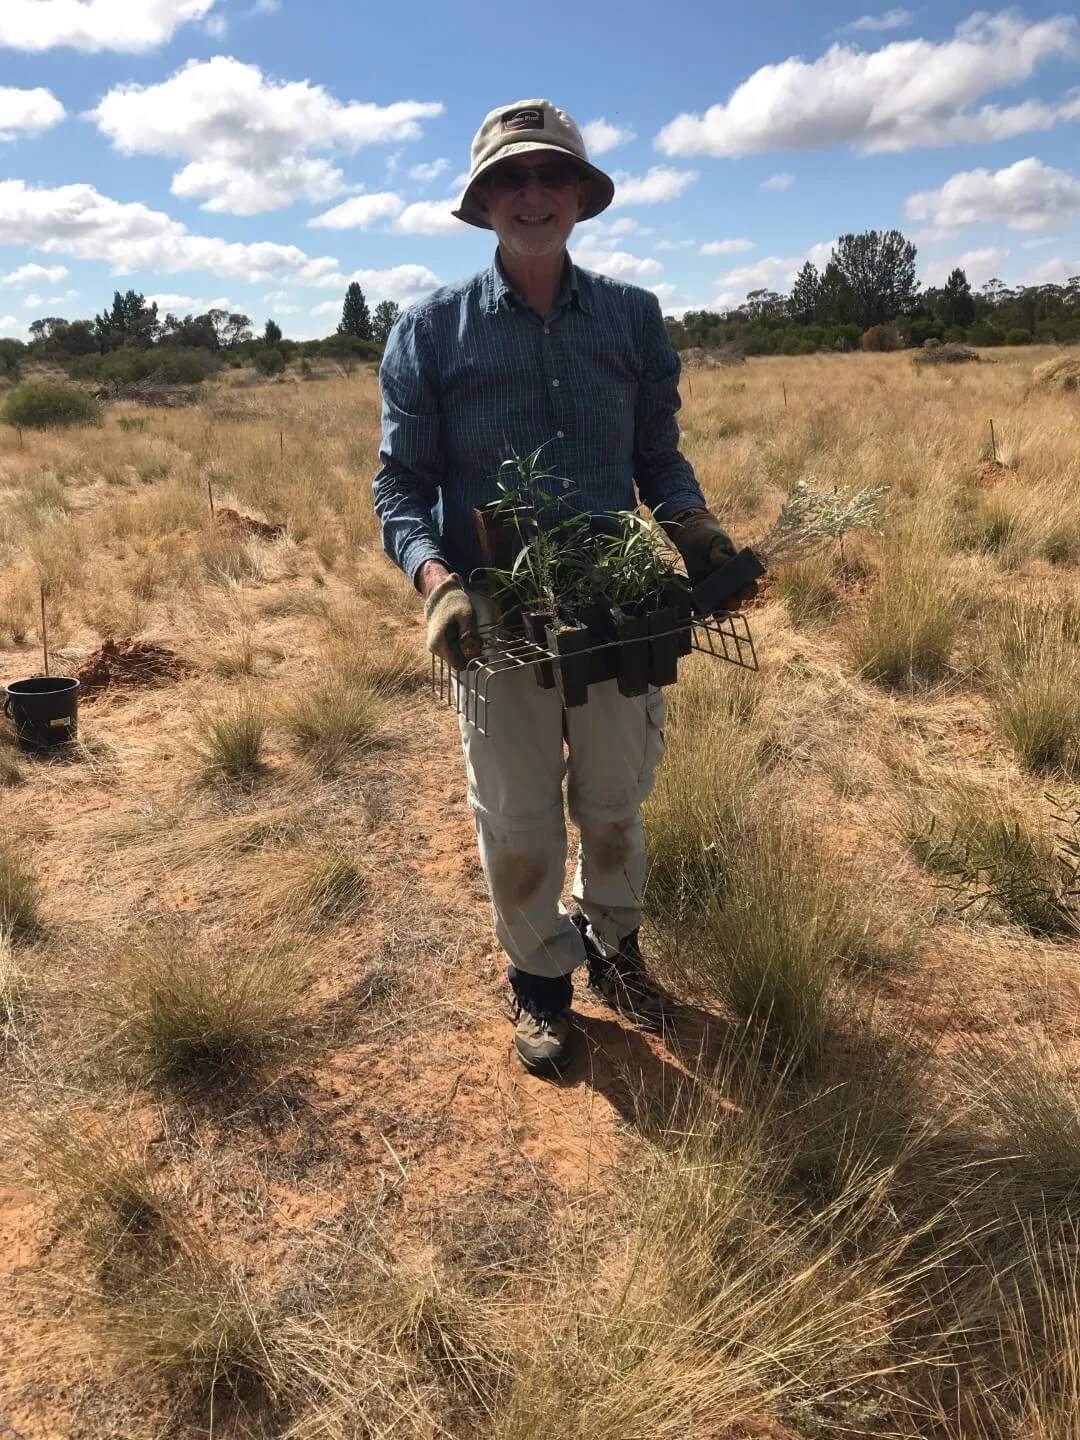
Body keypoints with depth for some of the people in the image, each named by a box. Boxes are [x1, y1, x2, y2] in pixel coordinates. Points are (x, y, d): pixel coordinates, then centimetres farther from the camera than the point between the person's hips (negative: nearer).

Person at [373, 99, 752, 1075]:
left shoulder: (635, 318, 4)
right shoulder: (430, 332, -2)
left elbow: (659, 455, 9)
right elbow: (401, 483, -3)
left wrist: (696, 528, -13)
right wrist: (438, 579, -22)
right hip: (496, 619, -1)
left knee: (615, 801, 18)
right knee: (517, 819, 11)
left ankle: (614, 943, 44)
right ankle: (542, 979, 34)